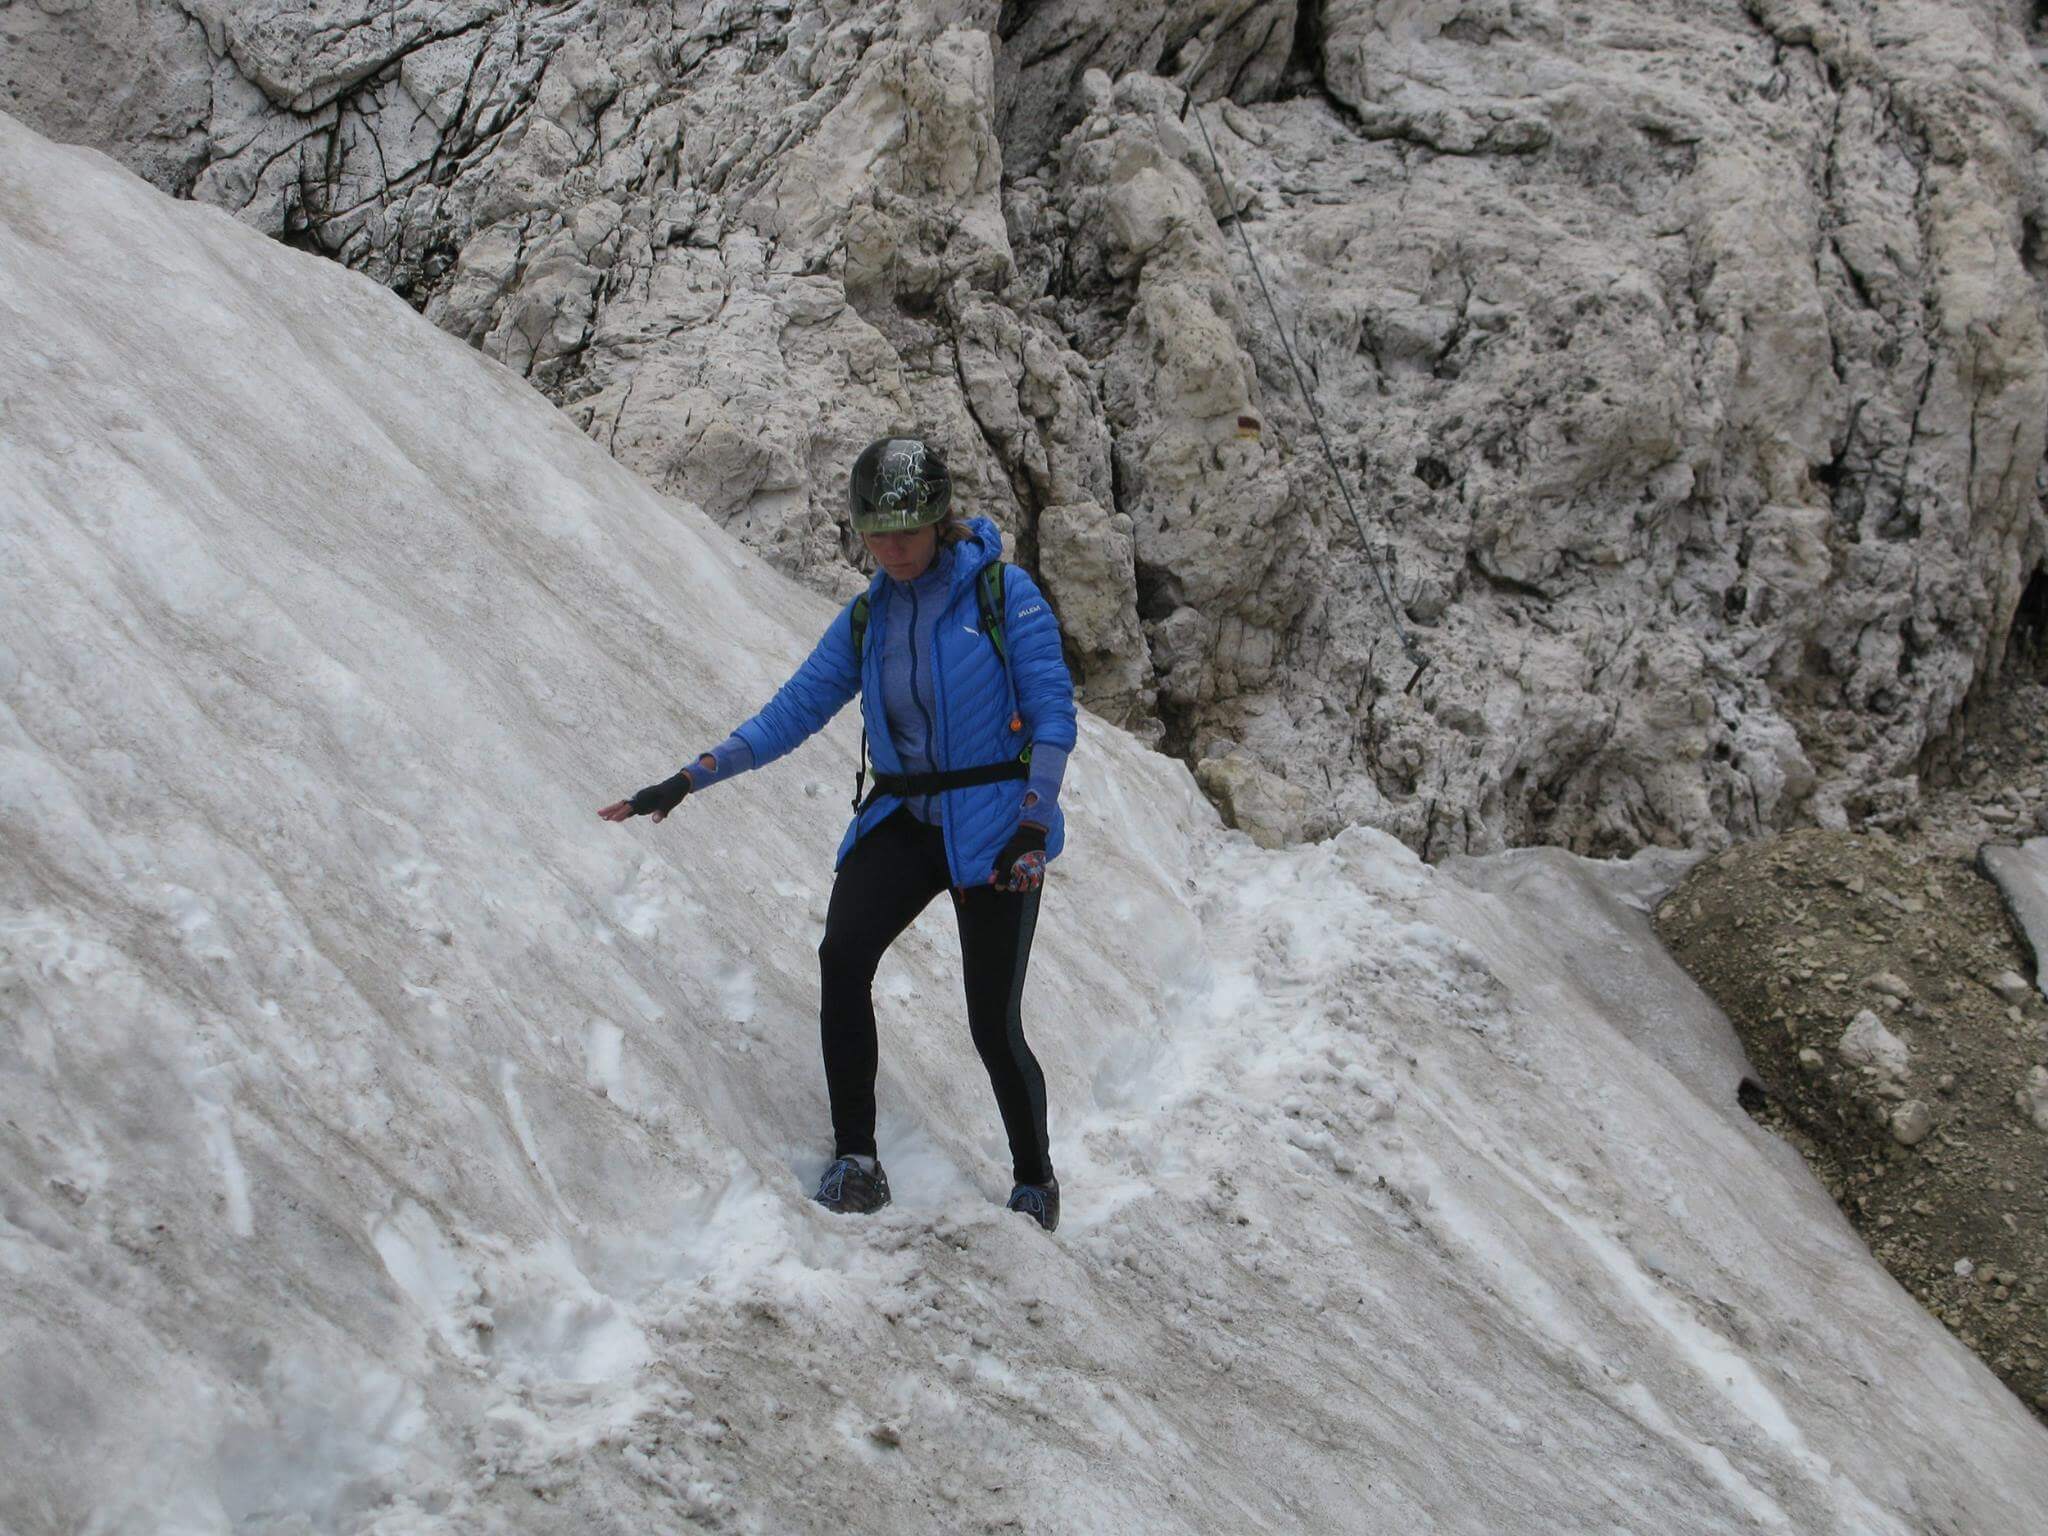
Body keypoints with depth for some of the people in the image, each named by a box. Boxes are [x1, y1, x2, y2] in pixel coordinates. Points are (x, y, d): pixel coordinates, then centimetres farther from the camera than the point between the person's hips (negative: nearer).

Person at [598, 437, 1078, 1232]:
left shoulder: (1004, 594, -5)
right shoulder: (866, 619, 9)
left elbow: (1052, 712, -8)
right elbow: (795, 708, 8)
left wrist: (1033, 822, -19)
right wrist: (688, 779, -1)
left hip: (995, 827, -4)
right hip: (902, 818, 4)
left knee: (993, 1023, -6)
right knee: (843, 955, -24)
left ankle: (1035, 1184, 18)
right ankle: (856, 1159, -17)